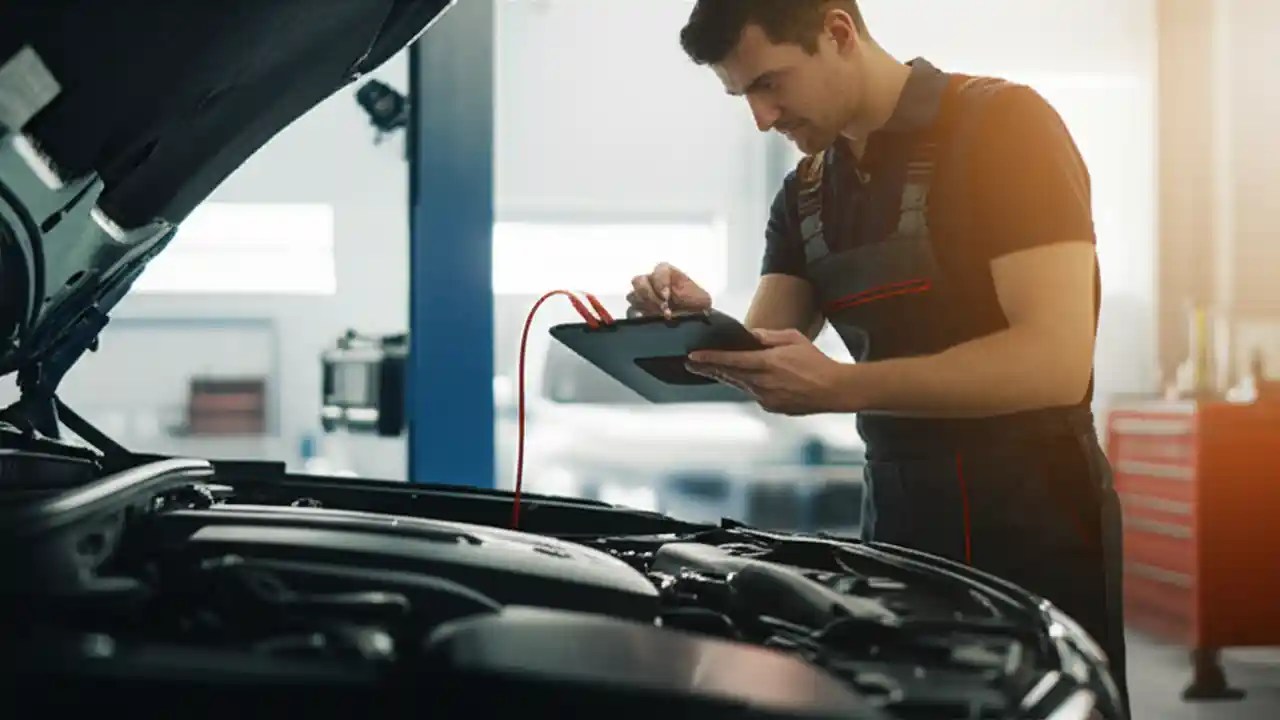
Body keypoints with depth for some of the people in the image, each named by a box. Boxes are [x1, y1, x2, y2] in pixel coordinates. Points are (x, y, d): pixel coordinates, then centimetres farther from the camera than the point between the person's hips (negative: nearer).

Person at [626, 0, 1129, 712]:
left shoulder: (1003, 126, -11)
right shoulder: (806, 192, 11)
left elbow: (1056, 361, -22)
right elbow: (767, 360, 7)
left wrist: (840, 386, -28)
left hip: (1032, 529, -6)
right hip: (895, 525, 7)